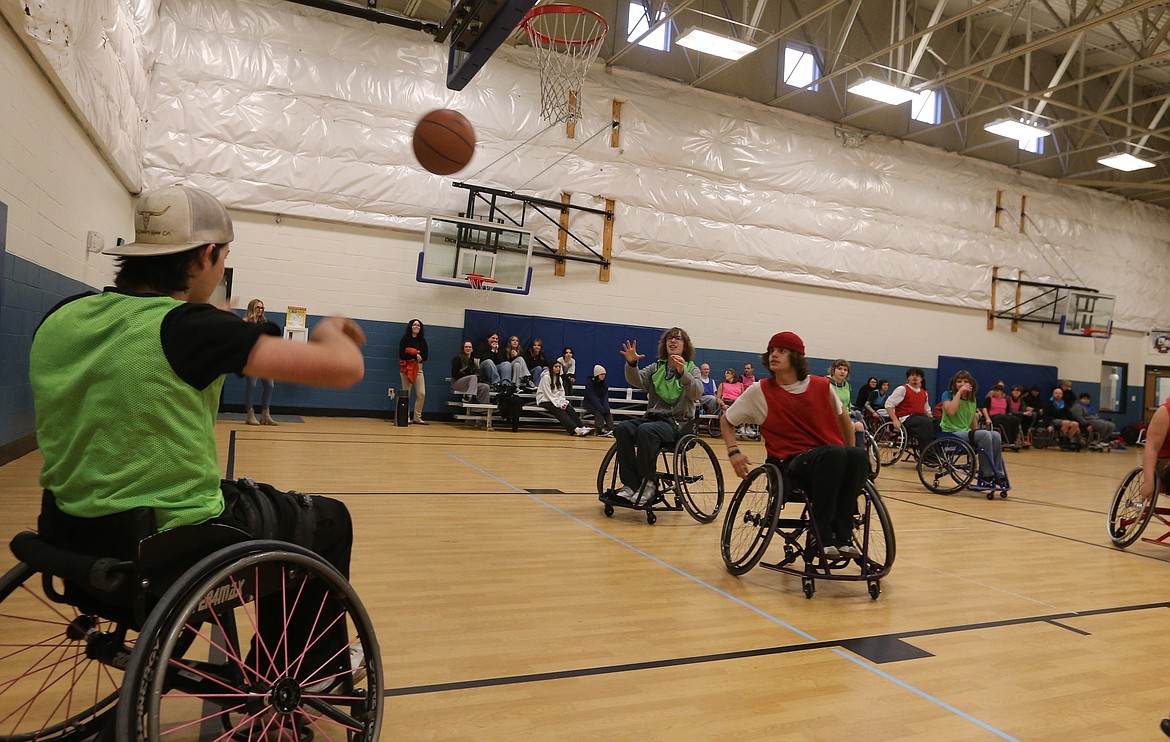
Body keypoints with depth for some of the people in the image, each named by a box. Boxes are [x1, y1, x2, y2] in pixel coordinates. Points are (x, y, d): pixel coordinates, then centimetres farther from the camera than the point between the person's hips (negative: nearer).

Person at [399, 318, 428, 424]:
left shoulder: (422, 340, 11)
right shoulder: (405, 339, 0)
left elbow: (425, 356, 5)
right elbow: (401, 354, -9)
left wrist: (414, 357, -11)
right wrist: (415, 356, -15)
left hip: (418, 368, 4)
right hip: (406, 368, -4)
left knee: (421, 394, -5)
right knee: (406, 395, -2)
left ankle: (417, 418, 4)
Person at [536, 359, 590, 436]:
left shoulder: (559, 378, 15)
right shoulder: (546, 377, -9)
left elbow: (561, 392, 10)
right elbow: (548, 394, -15)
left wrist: (563, 402, -9)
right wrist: (558, 404, -19)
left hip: (556, 400, 7)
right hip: (545, 401, -7)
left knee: (569, 408, -21)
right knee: (560, 411, -31)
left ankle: (582, 427, -37)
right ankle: (576, 429, -48)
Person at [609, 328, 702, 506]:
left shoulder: (692, 369, 7)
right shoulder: (656, 368, 16)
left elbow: (696, 393, -15)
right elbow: (637, 380, -4)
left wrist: (682, 373, -33)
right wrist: (631, 364, -26)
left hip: (678, 423, -4)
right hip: (652, 417, 4)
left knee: (646, 430, -35)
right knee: (622, 428, -26)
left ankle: (648, 484, -23)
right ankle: (630, 484, -23)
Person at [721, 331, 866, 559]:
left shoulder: (822, 386, 5)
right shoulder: (759, 391, 0)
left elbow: (842, 415, 24)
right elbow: (726, 420, 12)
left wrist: (850, 458, 24)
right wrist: (733, 451, -4)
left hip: (831, 460, 3)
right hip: (790, 461, -3)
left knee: (859, 455, -31)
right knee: (834, 452, -35)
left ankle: (842, 536, -25)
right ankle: (820, 535, -29)